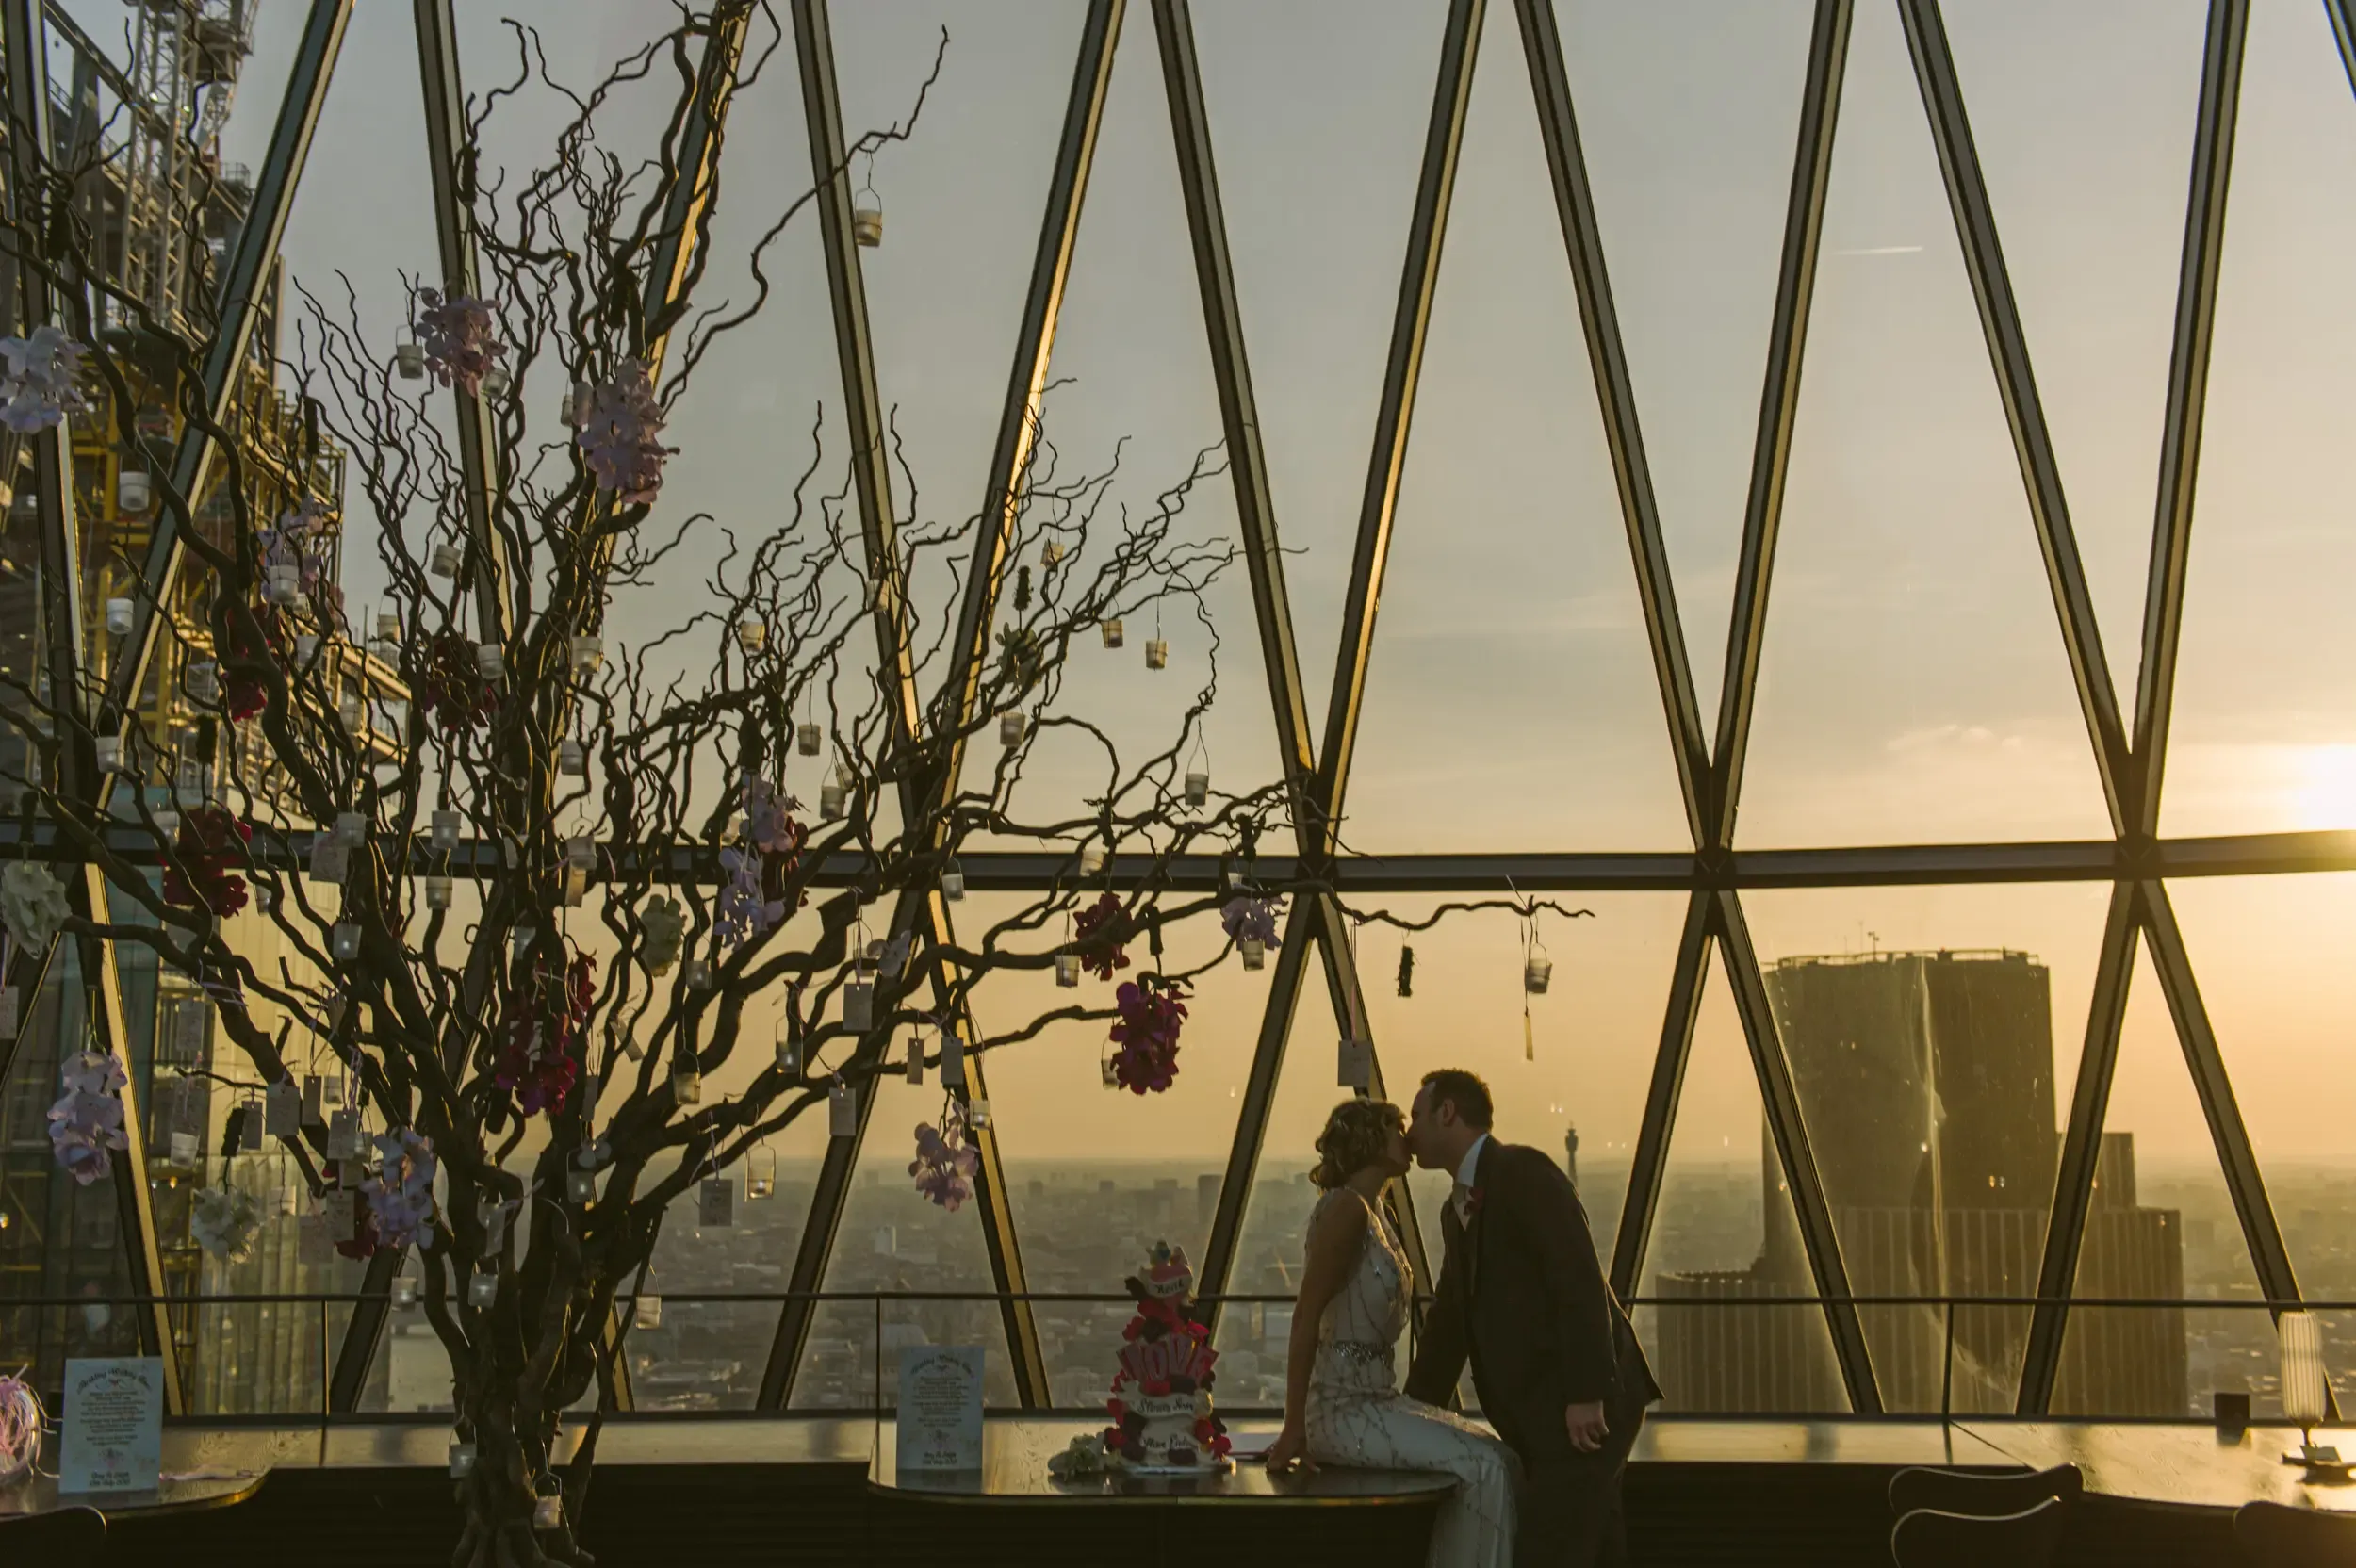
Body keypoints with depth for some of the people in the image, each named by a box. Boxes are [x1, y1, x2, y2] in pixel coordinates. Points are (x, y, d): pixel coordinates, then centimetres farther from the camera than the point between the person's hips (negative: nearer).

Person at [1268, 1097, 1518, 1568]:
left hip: (1377, 1399, 9)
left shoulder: (1373, 1212, 16)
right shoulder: (1346, 1206, -13)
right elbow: (1306, 1318, -18)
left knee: (1500, 1459, 1)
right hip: (1344, 1409, -9)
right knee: (1483, 1466, -15)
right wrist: (1294, 1429, -19)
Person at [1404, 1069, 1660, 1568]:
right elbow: (1449, 1322, 23)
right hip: (1544, 1412, 9)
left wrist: (1586, 1395, -24)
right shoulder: (1457, 1210, 18)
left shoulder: (1524, 1170, -10)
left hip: (1586, 1406, -9)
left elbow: (1580, 1279, -19)